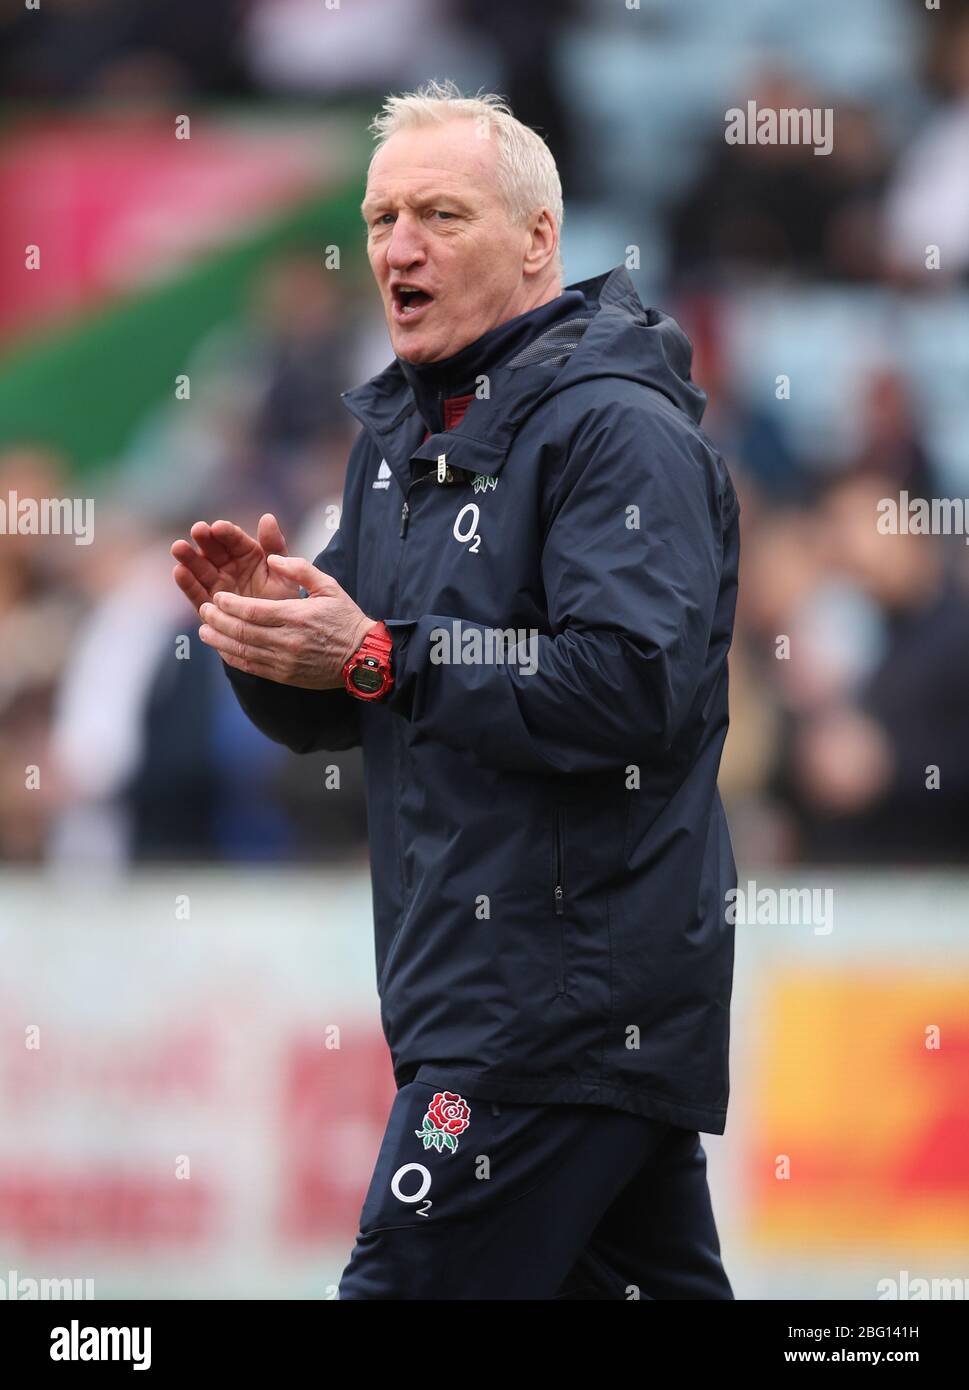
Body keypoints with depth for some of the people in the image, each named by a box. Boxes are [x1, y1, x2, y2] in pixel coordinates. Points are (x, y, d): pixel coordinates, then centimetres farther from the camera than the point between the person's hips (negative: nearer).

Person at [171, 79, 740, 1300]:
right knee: (649, 1283, 12)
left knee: (409, 1282, -13)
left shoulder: (618, 428, -11)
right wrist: (267, 623, -3)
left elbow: (633, 685, -25)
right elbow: (325, 714, 20)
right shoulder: (405, 432, 18)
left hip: (569, 1001, -9)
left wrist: (379, 656, -23)